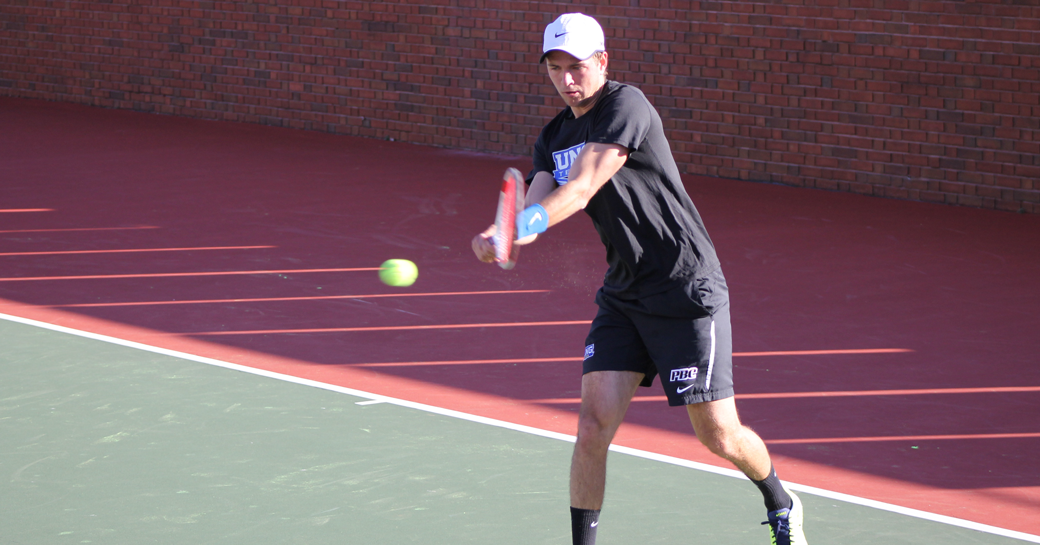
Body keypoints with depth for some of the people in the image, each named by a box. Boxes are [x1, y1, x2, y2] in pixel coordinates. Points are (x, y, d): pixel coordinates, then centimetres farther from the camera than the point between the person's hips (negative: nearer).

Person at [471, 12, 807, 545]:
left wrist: (526, 224, -44)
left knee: (718, 435, 1)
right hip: (623, 296, 6)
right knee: (593, 424, -9)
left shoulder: (626, 105, -16)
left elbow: (582, 187, -28)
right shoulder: (553, 137, 8)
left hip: (687, 291, -6)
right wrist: (502, 234, -30)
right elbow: (536, 204, -7)